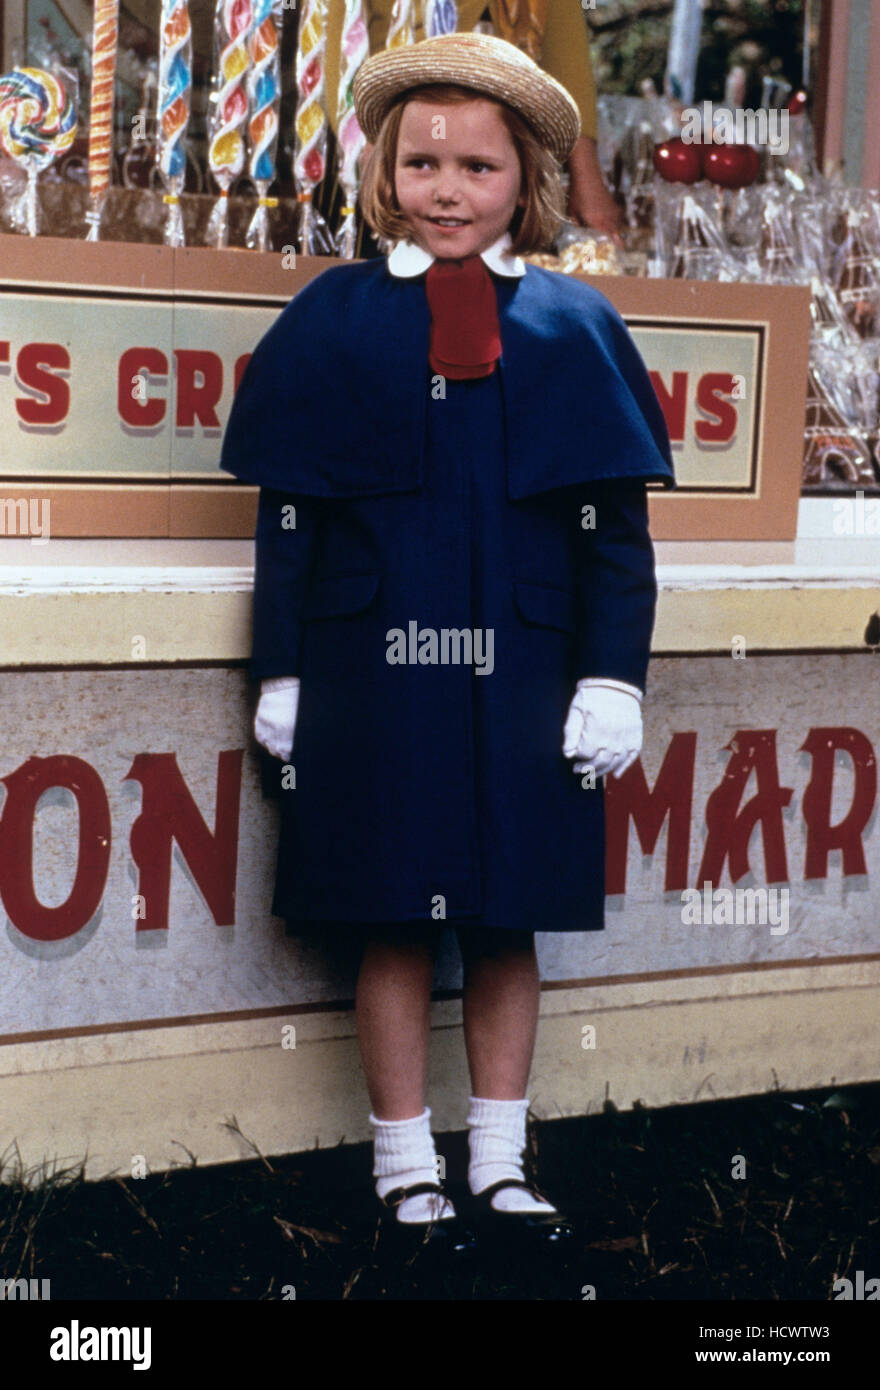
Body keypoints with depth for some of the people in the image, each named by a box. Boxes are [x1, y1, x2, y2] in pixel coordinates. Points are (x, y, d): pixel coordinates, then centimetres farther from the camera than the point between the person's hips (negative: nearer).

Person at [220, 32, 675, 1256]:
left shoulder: (572, 323, 5)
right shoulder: (334, 317, 3)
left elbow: (615, 524, 4)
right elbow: (286, 513, 3)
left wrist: (613, 678, -1)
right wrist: (281, 675, 0)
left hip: (522, 672, 1)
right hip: (373, 668, -1)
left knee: (508, 922, 8)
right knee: (394, 926, 3)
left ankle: (499, 1166, 21)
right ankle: (405, 1171, 17)